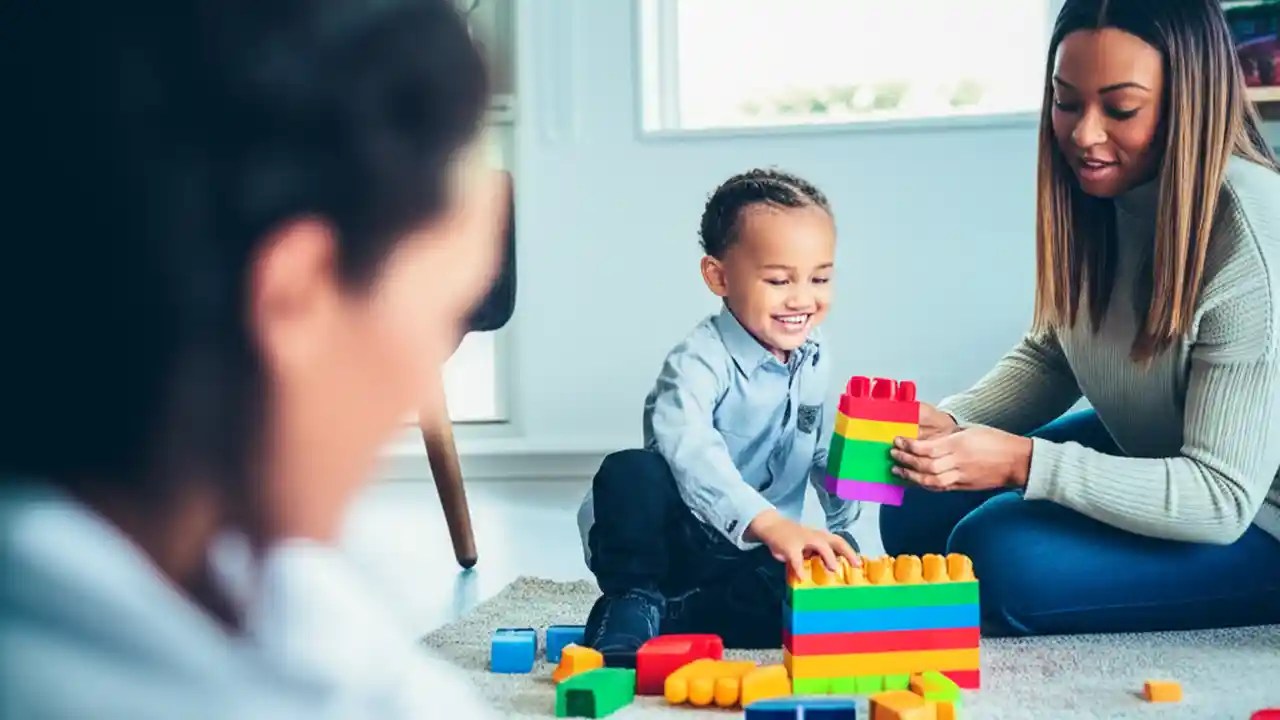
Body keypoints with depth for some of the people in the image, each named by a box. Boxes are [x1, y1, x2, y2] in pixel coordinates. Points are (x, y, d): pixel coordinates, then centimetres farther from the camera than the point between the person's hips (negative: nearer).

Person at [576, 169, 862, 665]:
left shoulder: (816, 360, 2)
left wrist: (843, 531, 16)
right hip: (672, 539, -6)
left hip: (756, 556, 7)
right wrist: (770, 523, -54)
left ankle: (673, 614, -10)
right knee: (631, 474, -36)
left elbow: (824, 448, 19)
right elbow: (689, 452, -41)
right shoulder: (700, 362, -22)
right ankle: (633, 603, -14)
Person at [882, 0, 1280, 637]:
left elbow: (1222, 497, -31)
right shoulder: (1094, 194, -10)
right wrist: (950, 422, -16)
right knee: (916, 514, -1)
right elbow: (1048, 356, 4)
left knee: (1005, 554, -24)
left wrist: (1021, 462, -38)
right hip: (1141, 449, 7)